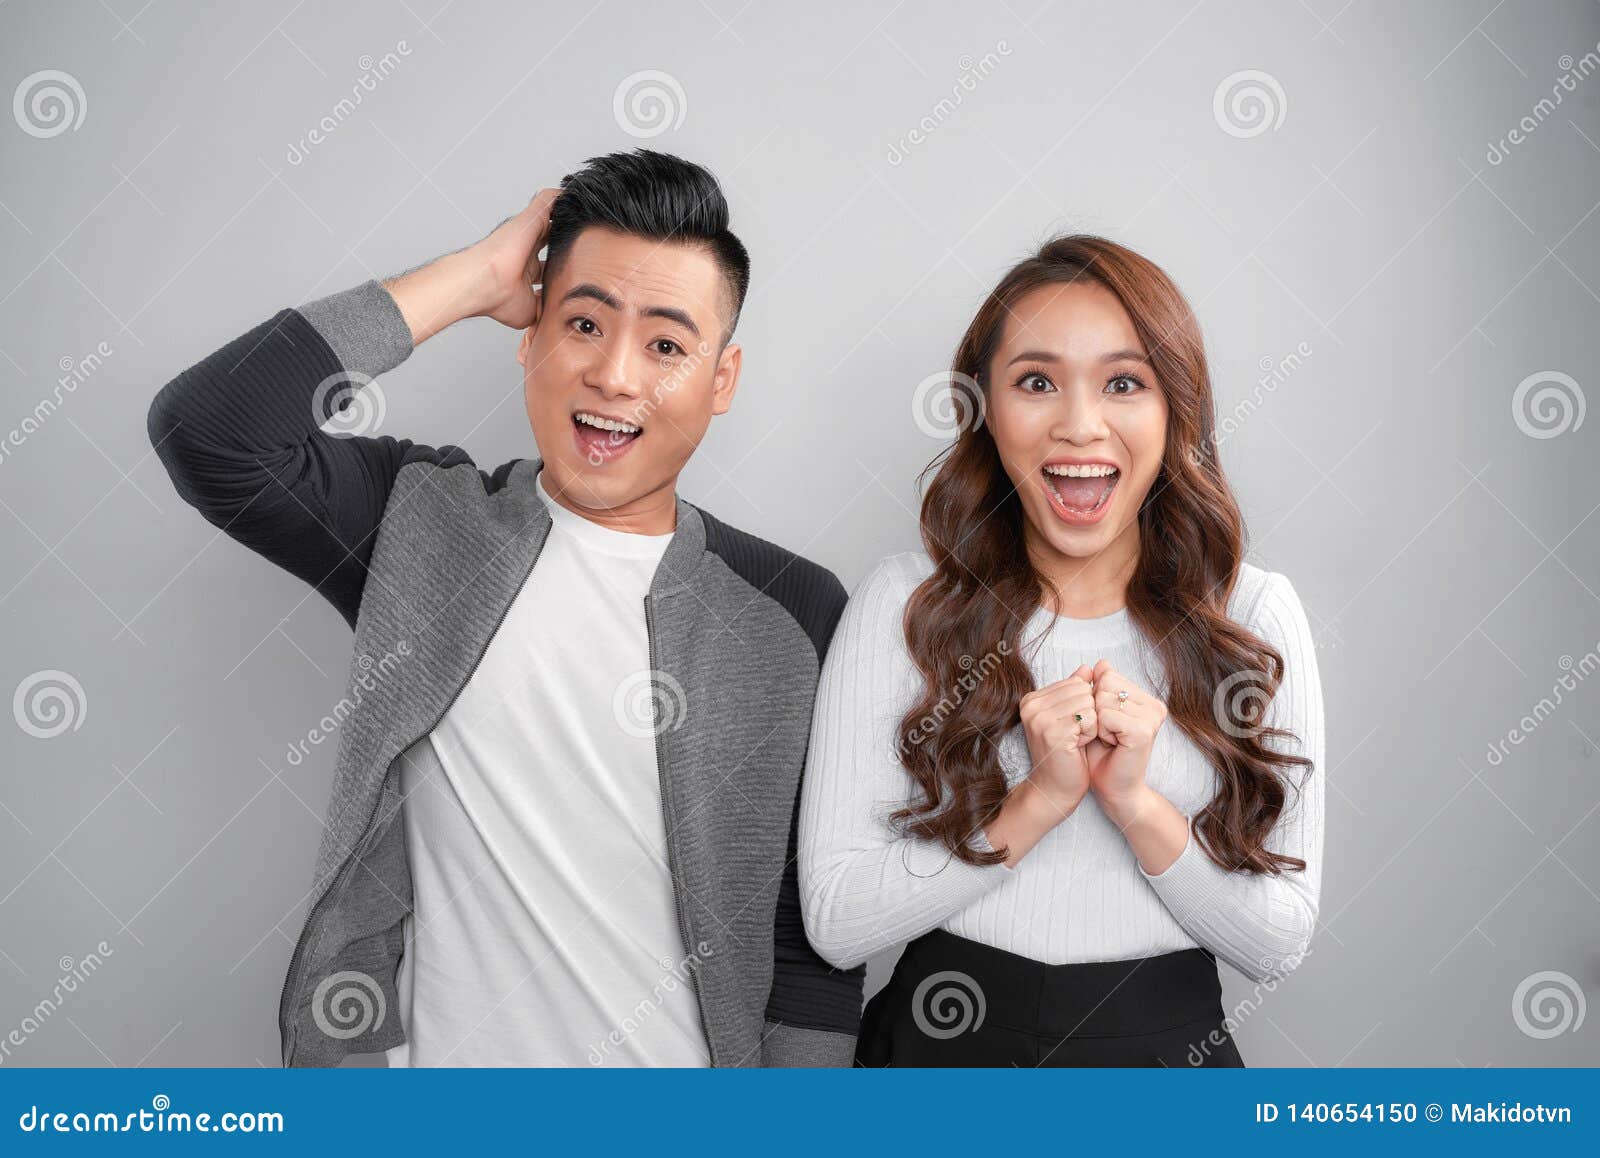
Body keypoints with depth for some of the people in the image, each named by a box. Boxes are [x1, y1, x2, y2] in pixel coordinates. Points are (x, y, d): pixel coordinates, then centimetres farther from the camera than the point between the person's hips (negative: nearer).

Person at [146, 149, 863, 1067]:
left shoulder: (794, 612, -8)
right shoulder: (423, 524, -6)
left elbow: (812, 929, -5)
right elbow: (205, 427, -22)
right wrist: (476, 277, -17)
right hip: (450, 1055, 1)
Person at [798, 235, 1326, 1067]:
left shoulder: (1254, 613, -7)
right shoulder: (902, 604, -11)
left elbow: (1279, 944, -7)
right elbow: (834, 922, -14)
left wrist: (1136, 803, -22)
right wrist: (1040, 799, -23)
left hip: (1169, 1044, 2)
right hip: (942, 1040, -1)